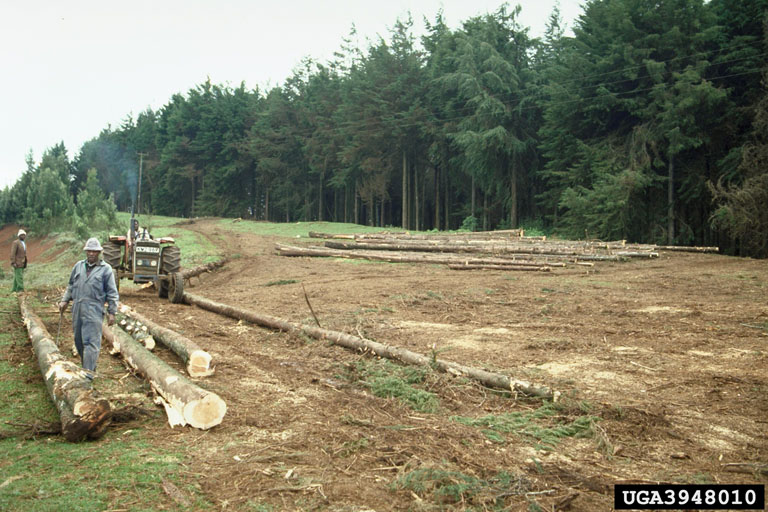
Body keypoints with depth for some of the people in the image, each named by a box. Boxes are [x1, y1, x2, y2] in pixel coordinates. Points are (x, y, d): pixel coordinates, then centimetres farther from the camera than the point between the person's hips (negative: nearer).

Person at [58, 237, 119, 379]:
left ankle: (89, 371, -11)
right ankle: (87, 364, 26)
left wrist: (112, 312, -5)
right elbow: (71, 286, 24)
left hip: (94, 310, -5)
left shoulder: (105, 269, 0)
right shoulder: (78, 266, 13)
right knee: (79, 340, 11)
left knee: (91, 340, -10)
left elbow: (112, 293, -1)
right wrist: (65, 300, 12)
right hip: (77, 309, 5)